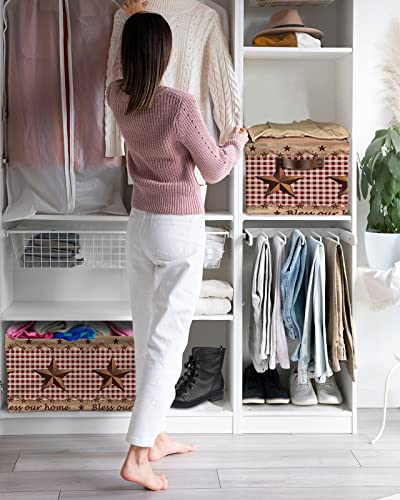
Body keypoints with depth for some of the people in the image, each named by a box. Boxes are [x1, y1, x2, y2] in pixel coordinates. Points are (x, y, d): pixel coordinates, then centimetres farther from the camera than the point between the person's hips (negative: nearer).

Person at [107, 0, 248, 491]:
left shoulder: (118, 99, -2)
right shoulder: (180, 105, -21)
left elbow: (121, 67, 23)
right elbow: (214, 170, -10)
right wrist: (237, 141, 11)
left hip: (141, 224, 7)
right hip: (180, 229, -6)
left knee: (147, 334, 14)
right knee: (167, 340, -3)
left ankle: (155, 436, 26)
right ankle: (137, 456, -5)